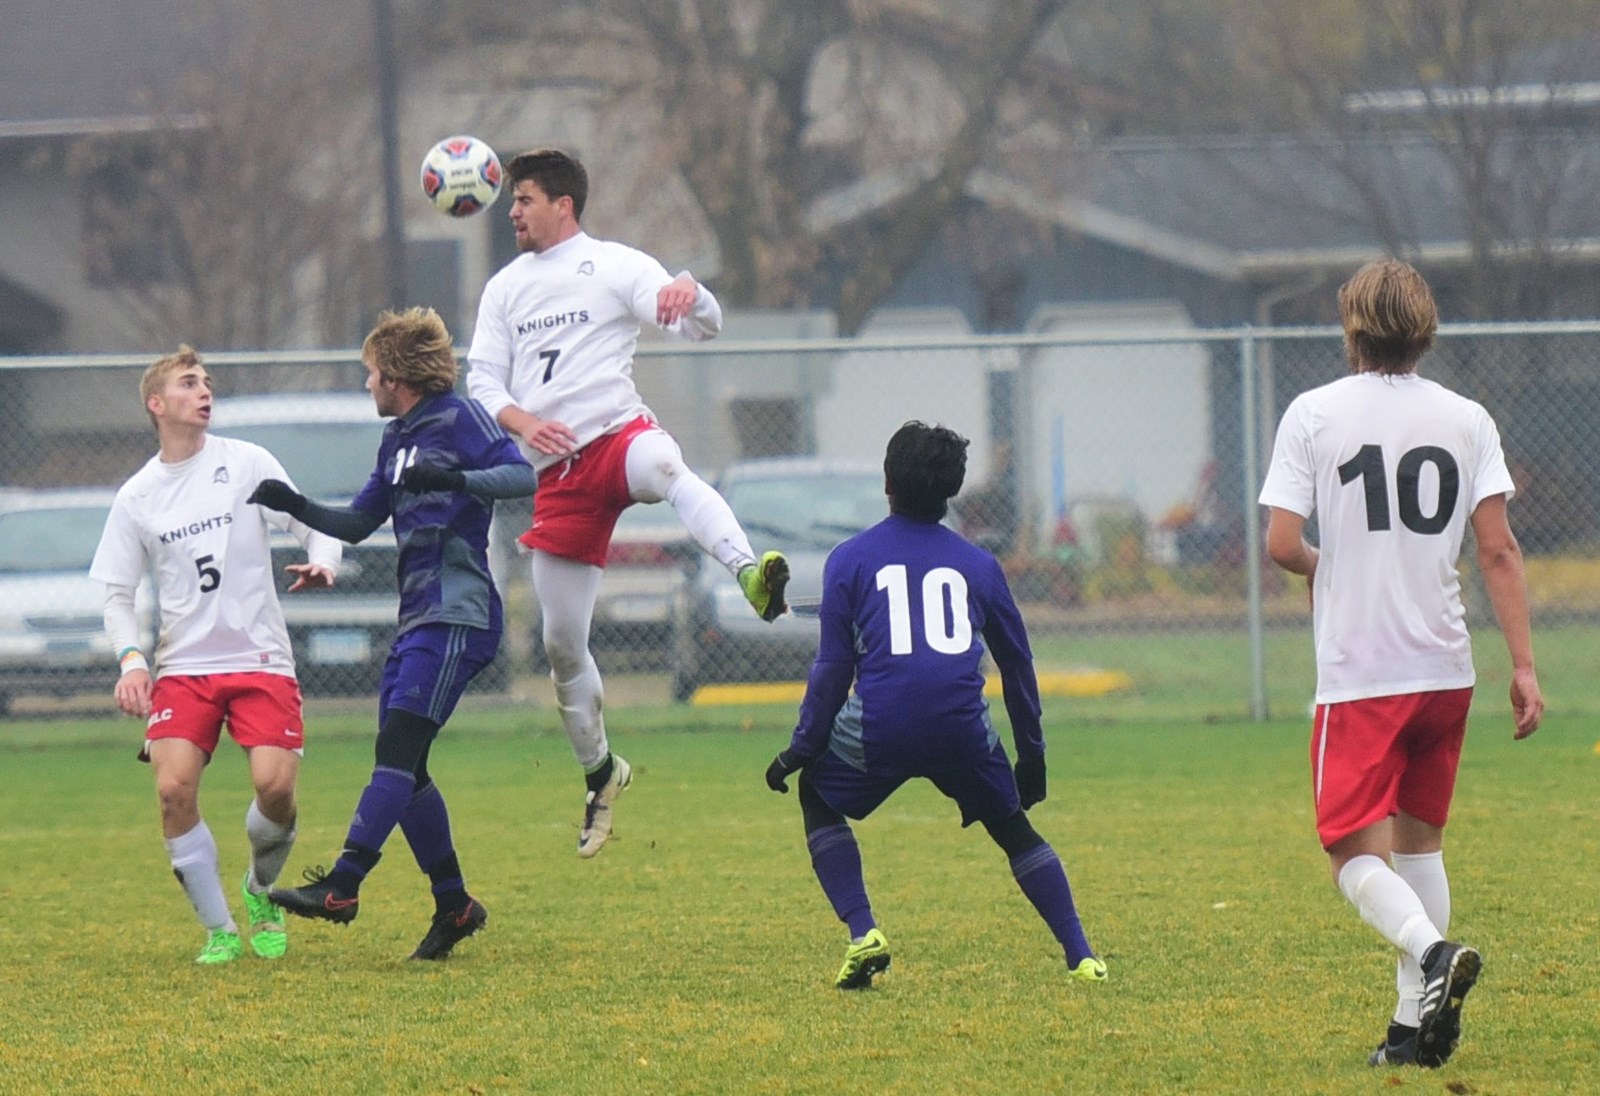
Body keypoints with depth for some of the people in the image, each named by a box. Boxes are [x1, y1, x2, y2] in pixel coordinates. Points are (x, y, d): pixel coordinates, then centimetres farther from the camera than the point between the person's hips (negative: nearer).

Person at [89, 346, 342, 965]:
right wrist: (131, 660, -7)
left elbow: (315, 526, 4)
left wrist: (322, 564, -19)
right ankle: (217, 930, -3)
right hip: (183, 665, 1)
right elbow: (118, 593, 11)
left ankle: (260, 891, 13)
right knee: (173, 787, -19)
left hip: (260, 659, -1)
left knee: (275, 785, -19)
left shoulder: (247, 463, 3)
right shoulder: (137, 497, 7)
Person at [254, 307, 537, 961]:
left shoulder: (458, 419, -4)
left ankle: (340, 888, -26)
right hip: (416, 619, 9)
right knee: (401, 769, 6)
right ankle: (454, 906, 14)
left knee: (397, 748, -17)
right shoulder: (396, 440, 21)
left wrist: (455, 479, -31)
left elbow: (522, 476, -17)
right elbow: (357, 524, 27)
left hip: (456, 617, -9)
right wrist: (294, 506, 11)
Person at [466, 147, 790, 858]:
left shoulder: (615, 267, 5)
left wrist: (688, 293, -31)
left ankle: (749, 573, -68)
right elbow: (482, 379, 11)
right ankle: (599, 773, 25)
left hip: (617, 433, -5)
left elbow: (702, 326, -6)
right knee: (562, 642, 6)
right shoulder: (505, 289, 19)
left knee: (666, 470, -43)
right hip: (557, 474, 5)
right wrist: (521, 421, -11)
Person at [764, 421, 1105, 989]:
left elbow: (833, 666, 4)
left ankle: (862, 933, 8)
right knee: (1013, 829, 23)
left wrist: (802, 747, 11)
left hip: (879, 727, -2)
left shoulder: (849, 559, 10)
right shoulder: (977, 564, 17)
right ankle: (1081, 956, 10)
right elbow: (1018, 664, 20)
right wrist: (1031, 753, 28)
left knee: (817, 796, 25)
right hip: (963, 726, 2)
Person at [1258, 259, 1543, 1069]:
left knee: (1357, 856, -2)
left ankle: (1429, 950, -30)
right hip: (1445, 667, 4)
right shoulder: (1465, 419, 4)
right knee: (1420, 843, 17)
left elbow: (1282, 544, -8)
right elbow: (1498, 551, -1)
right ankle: (1417, 1024, 13)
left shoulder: (1314, 413, -4)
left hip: (1357, 675, -4)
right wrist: (1524, 667, 0)